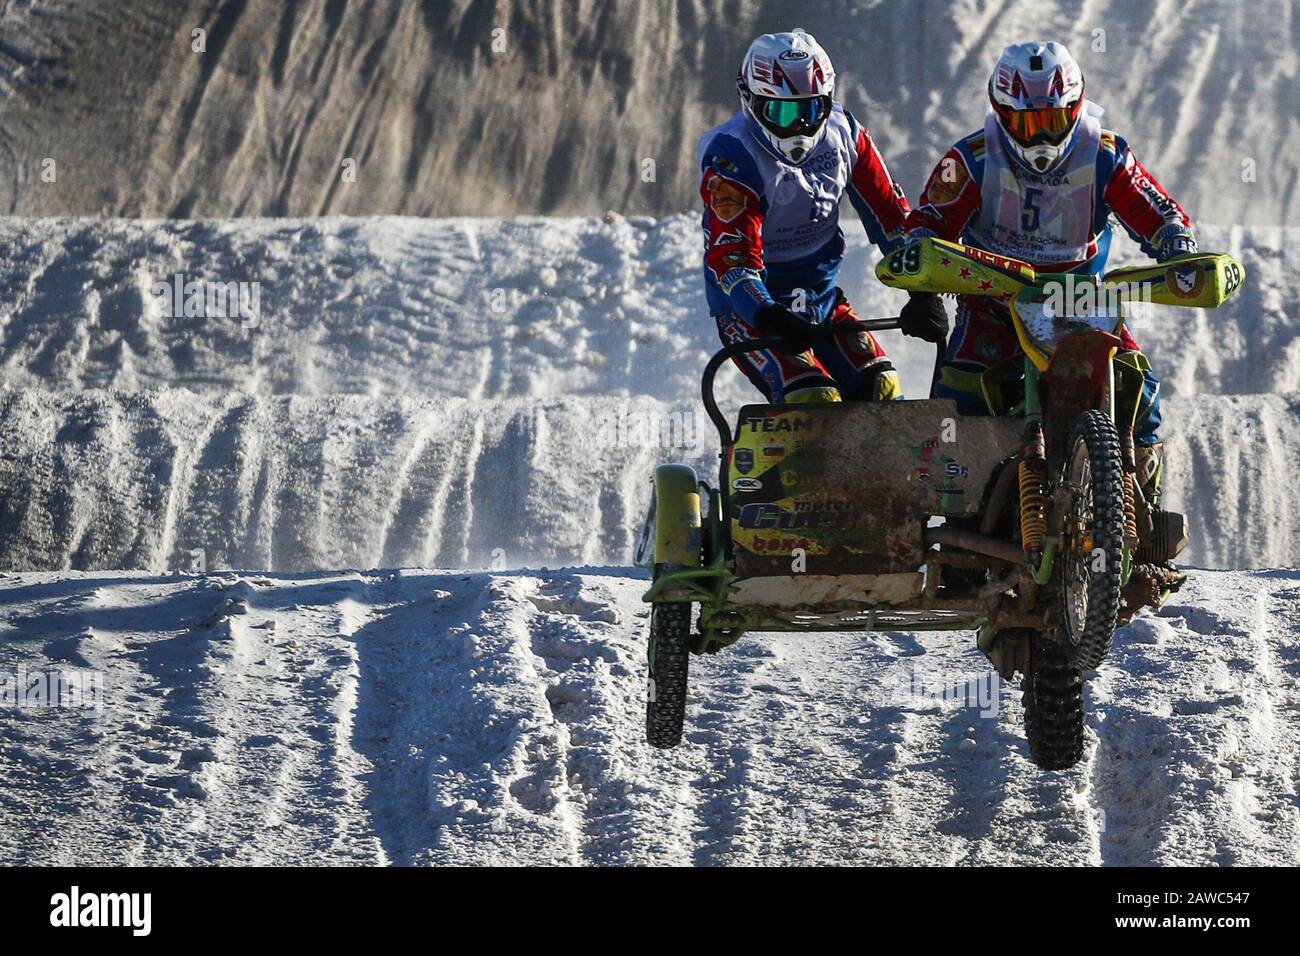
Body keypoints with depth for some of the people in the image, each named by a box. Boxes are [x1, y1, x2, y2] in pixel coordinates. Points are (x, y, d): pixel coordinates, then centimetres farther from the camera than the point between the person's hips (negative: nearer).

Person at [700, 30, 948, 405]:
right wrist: (769, 318, -44)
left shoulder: (841, 132, -3)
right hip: (750, 306, -6)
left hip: (821, 298, 6)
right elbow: (730, 257, -28)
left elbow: (889, 212, -1)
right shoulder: (730, 157, -20)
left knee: (881, 390, -11)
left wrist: (923, 290, -12)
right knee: (814, 401, -26)